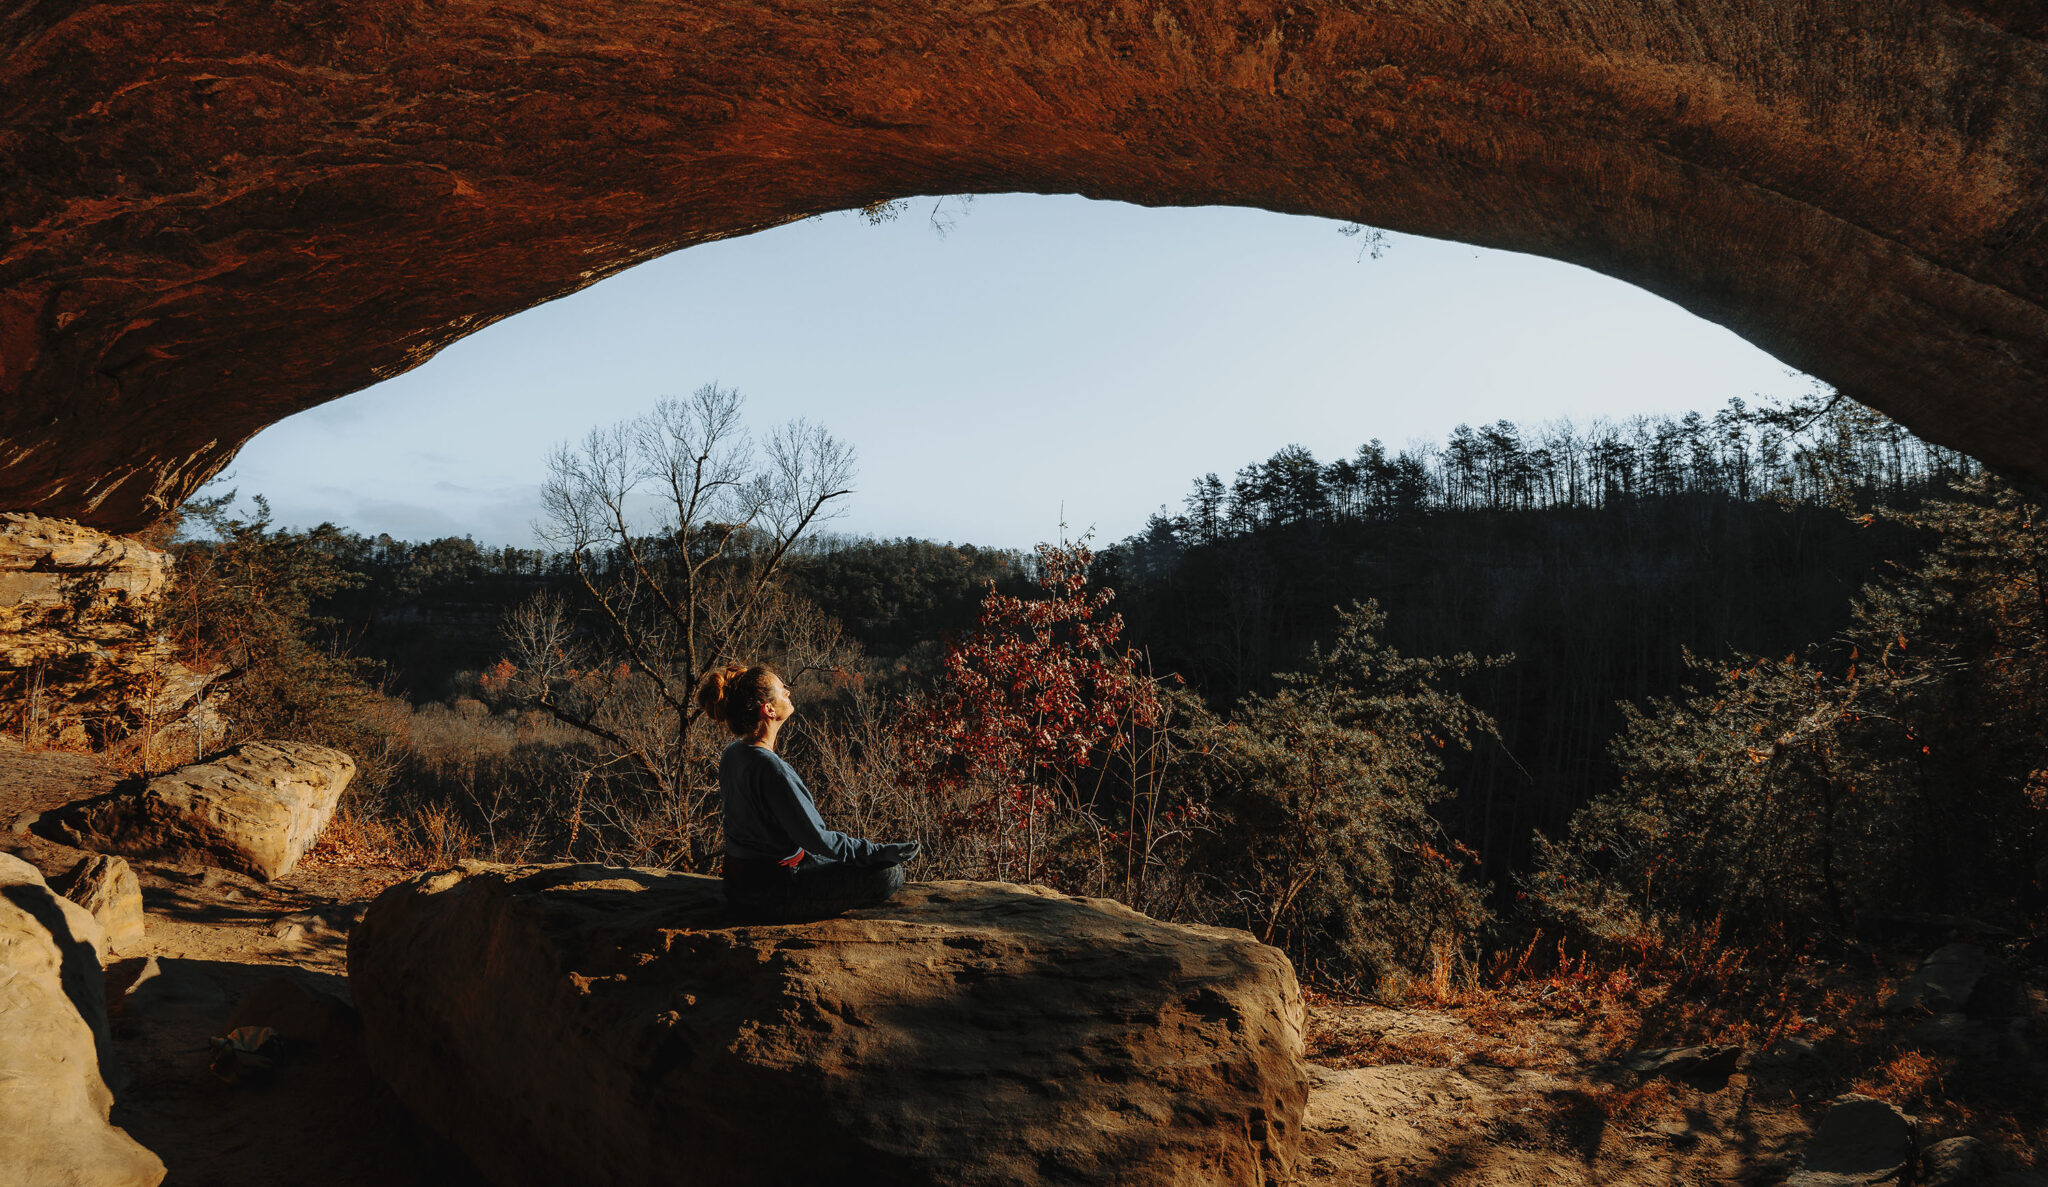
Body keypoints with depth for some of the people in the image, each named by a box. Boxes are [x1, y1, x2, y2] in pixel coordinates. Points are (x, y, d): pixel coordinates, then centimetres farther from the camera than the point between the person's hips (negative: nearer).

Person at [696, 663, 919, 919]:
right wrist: (881, 852, -15)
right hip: (768, 893, -9)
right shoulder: (770, 768, -29)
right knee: (889, 874, -12)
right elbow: (816, 838, -23)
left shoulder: (733, 752, 1)